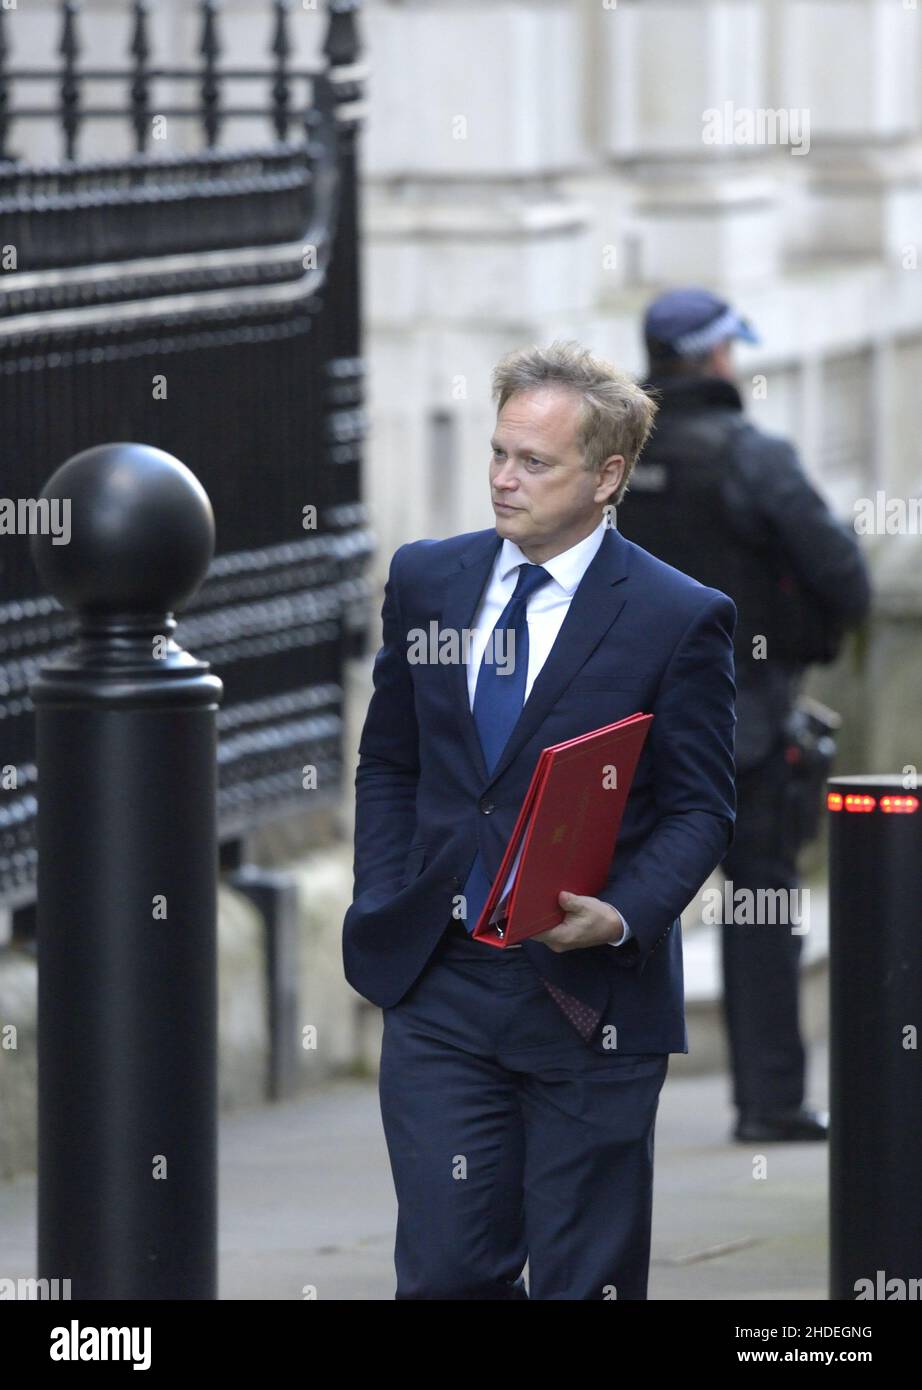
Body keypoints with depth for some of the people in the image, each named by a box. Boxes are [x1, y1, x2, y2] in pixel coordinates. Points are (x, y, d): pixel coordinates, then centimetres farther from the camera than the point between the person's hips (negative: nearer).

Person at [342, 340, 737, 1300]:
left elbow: (700, 811, -3)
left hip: (589, 996, -3)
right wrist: (382, 902, 5)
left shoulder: (680, 619, -5)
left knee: (584, 1278, 4)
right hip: (438, 987, 3)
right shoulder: (427, 581, 8)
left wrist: (623, 915, -20)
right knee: (444, 1268, -3)